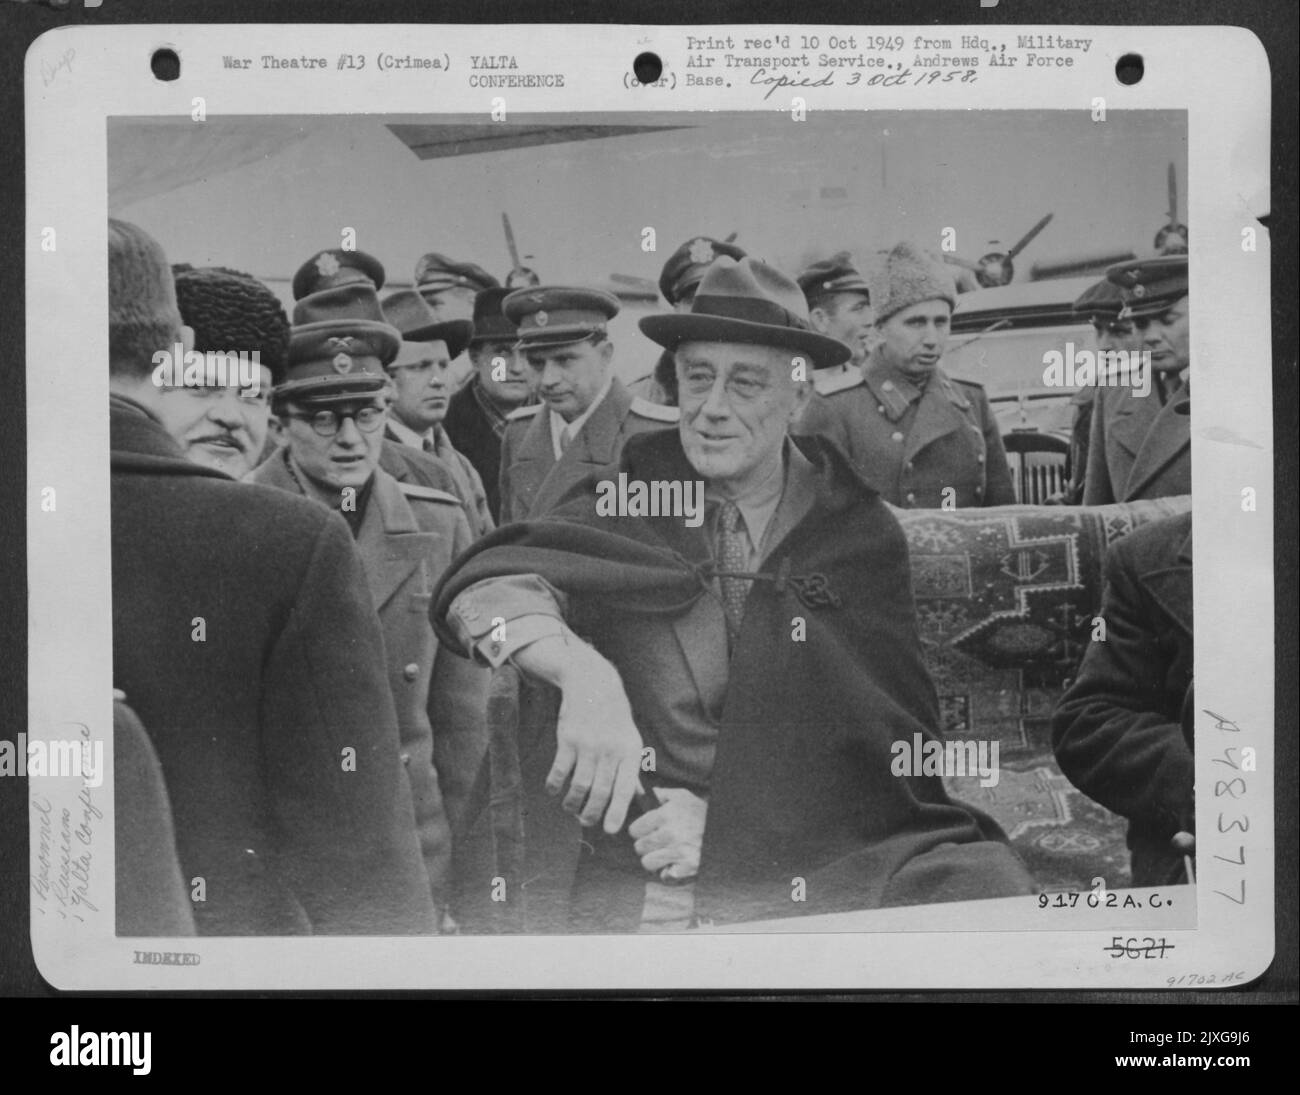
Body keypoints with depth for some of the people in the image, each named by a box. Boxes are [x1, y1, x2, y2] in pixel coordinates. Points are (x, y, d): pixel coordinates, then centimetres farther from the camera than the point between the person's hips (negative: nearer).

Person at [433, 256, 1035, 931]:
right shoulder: (627, 504, 2)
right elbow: (483, 586, -15)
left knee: (986, 883, -24)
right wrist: (586, 674, -34)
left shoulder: (859, 533, 4)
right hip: (651, 892, 1)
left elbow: (885, 739, -2)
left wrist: (725, 820, -15)